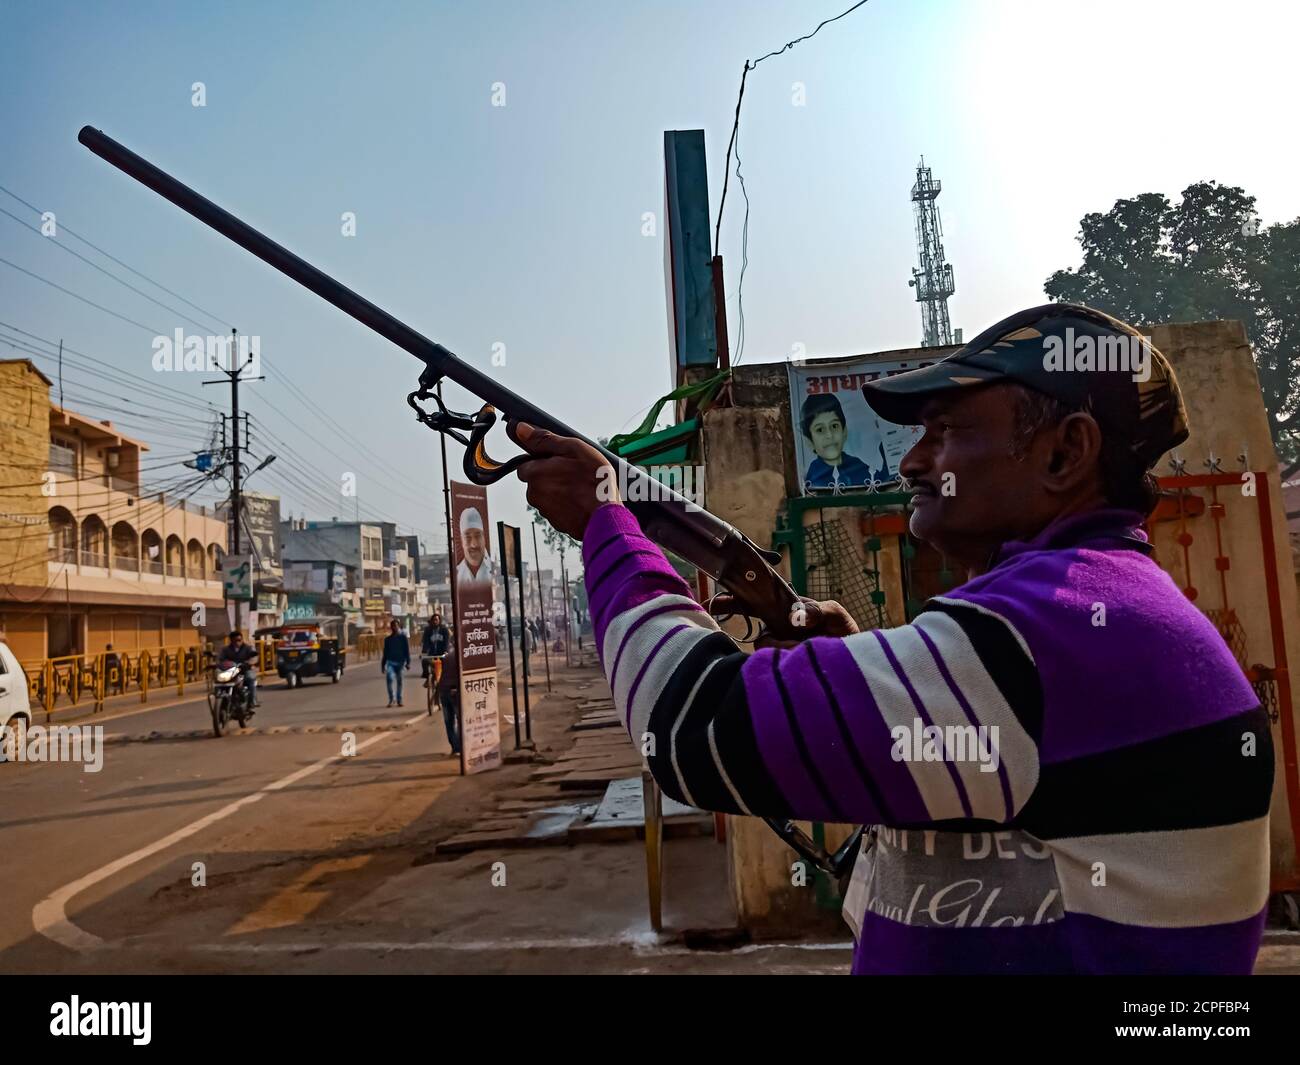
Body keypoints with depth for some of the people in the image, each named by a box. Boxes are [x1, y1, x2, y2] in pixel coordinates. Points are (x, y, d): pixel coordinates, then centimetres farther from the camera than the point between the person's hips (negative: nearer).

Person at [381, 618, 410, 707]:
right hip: (390, 662, 1)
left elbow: (407, 650, 1)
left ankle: (399, 700, 15)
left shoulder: (403, 637, 2)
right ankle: (391, 698, -10)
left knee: (399, 681, 5)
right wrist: (383, 665, 15)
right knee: (389, 678, -21)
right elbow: (385, 653, 16)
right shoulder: (388, 639, 11)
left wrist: (408, 662, -6)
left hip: (400, 662, -1)